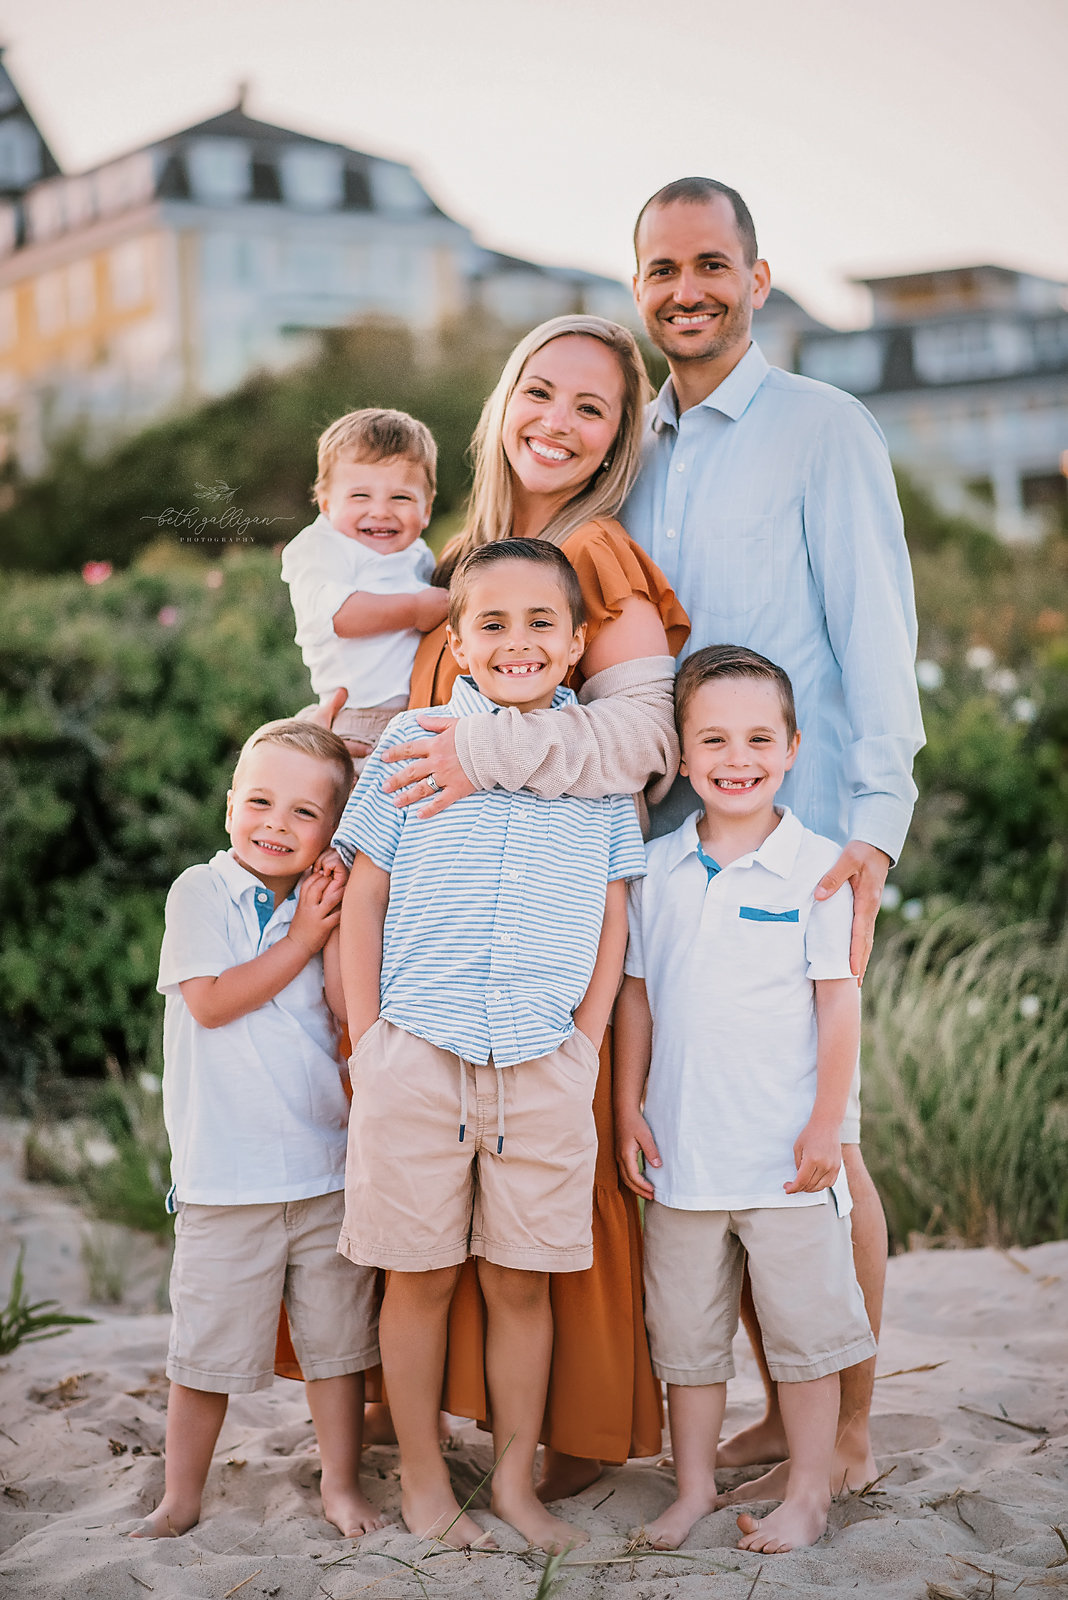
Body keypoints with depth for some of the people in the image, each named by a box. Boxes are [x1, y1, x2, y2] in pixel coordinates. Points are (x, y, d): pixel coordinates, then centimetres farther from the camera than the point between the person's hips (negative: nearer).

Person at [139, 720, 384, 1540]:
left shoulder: (325, 902, 7)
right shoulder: (201, 892, -2)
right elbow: (212, 1001, -13)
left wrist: (336, 925, -11)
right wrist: (304, 936, -10)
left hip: (327, 1166, 3)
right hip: (225, 1174, -3)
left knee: (338, 1338, 11)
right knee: (206, 1349, 5)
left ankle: (342, 1484, 27)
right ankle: (180, 1500, 20)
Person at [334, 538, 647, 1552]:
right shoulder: (411, 742, 4)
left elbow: (613, 915, 12)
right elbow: (363, 897, 5)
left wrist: (584, 1041, 3)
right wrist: (368, 1044, 0)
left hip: (545, 1067, 1)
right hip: (415, 1055, -1)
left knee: (523, 1279, 8)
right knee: (419, 1274, 6)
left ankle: (516, 1479, 22)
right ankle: (422, 1480, 20)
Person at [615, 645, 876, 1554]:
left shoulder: (817, 866, -6)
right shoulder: (655, 869, 4)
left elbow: (839, 1000, -5)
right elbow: (636, 995, 8)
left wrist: (826, 1125, -8)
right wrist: (629, 1113, 5)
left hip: (786, 1154, -3)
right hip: (680, 1148, 3)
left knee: (803, 1327, 7)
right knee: (685, 1331, 13)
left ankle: (809, 1495, 21)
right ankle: (694, 1486, 27)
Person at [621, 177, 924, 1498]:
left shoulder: (826, 430, -1)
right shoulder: (632, 449, 16)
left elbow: (876, 635, -7)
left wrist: (875, 826, -15)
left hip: (799, 841, -5)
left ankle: (848, 1434, 12)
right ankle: (779, 1412, 21)